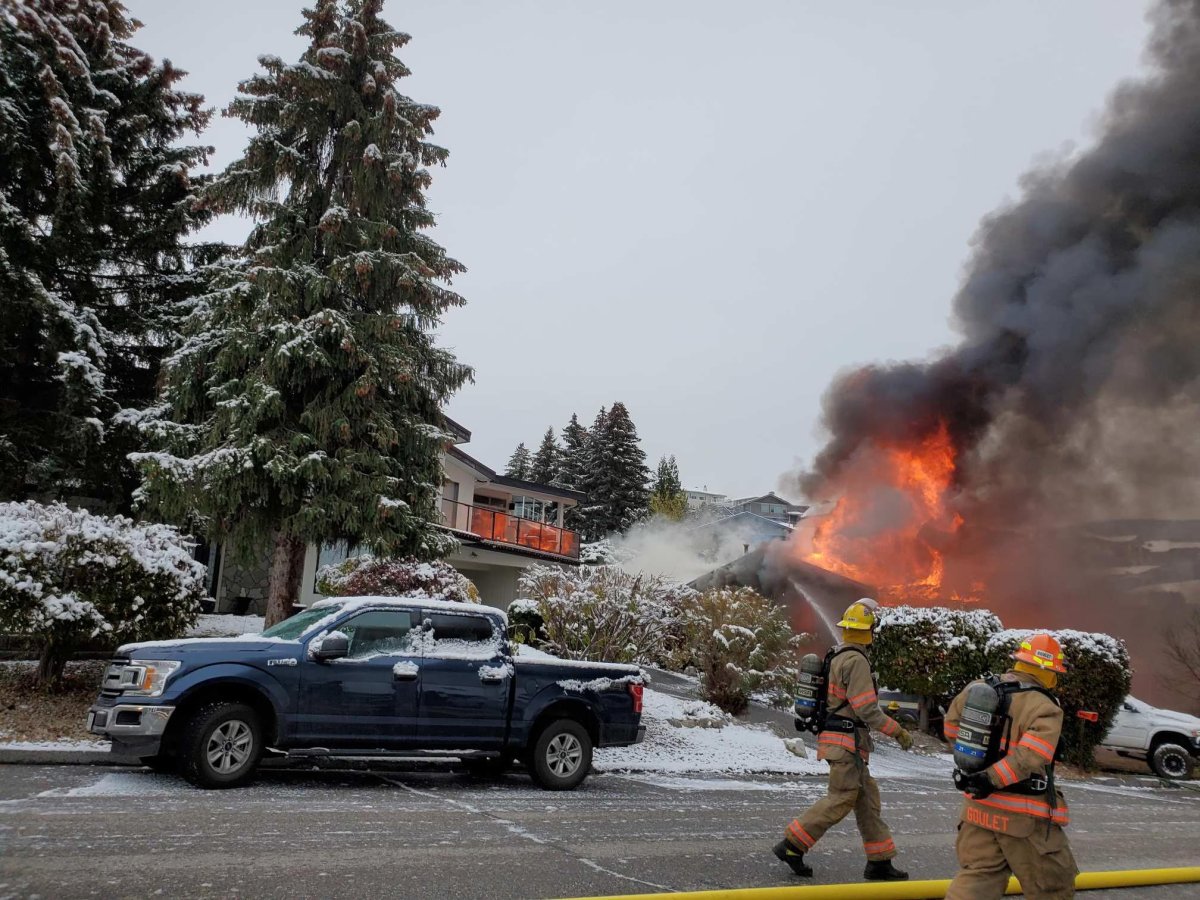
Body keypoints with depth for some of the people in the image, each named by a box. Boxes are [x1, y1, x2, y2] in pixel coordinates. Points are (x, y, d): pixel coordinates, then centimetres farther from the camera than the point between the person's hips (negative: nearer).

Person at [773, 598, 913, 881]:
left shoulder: (838, 656, 12)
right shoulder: (857, 661, -18)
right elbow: (866, 709, -20)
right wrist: (898, 731, -11)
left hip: (838, 739, 10)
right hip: (847, 741, -10)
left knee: (867, 797, 13)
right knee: (841, 799, -4)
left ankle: (879, 862, 18)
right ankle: (791, 846, 0)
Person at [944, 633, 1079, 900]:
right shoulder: (1045, 709, -16)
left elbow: (952, 729, 12)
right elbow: (1029, 758, -27)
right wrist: (991, 780, -21)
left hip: (980, 806, 6)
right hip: (1024, 815, -5)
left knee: (977, 876, 14)